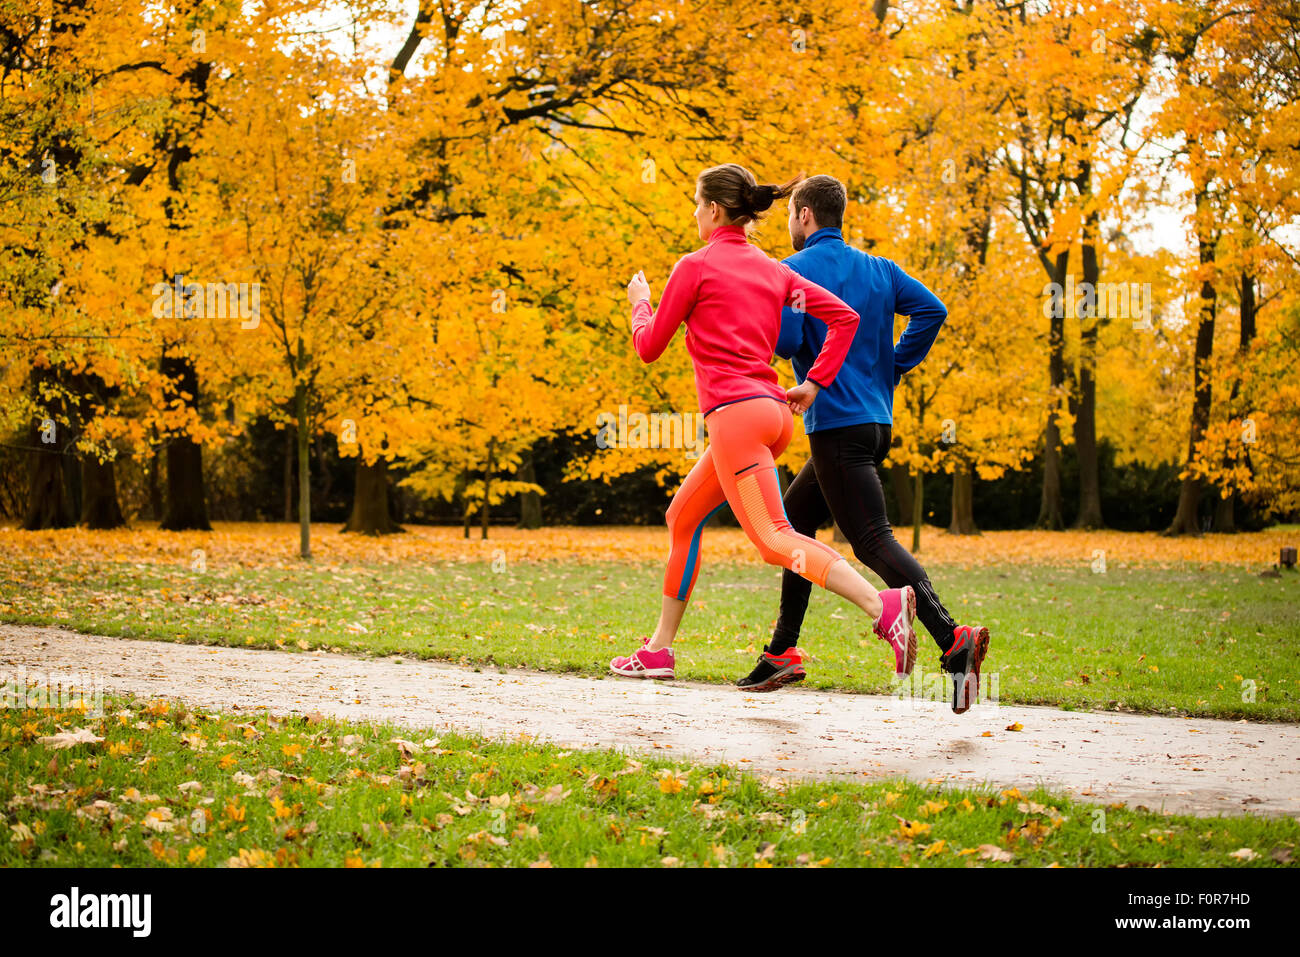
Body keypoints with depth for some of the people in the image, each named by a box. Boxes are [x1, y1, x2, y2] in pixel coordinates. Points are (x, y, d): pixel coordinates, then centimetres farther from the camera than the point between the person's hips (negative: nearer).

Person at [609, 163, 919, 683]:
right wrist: (814, 382, 10)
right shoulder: (773, 270, 16)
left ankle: (883, 606, -32)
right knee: (682, 517, 20)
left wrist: (639, 303, 21)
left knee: (775, 540, -15)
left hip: (734, 413, -9)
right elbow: (844, 316, 9)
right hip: (774, 412, 9)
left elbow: (649, 347, 3)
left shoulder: (696, 266, -3)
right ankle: (659, 649, 24)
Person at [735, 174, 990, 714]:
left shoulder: (794, 271, -5)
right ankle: (783, 653, 20)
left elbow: (785, 341, -17)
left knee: (872, 539, -14)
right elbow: (931, 309, 3)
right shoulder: (878, 269, 15)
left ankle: (953, 640, -30)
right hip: (877, 420, 9)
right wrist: (894, 366, 9)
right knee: (793, 520, 19)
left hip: (836, 423, -8)